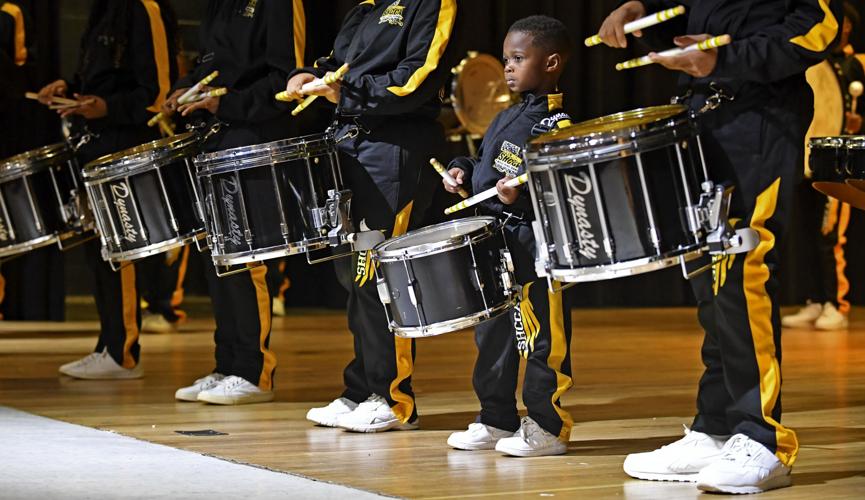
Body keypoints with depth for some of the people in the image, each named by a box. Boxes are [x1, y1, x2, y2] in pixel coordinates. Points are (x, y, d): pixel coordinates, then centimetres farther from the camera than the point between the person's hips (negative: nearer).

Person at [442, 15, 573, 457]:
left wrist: (522, 198, -33)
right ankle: (496, 420, 25)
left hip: (531, 250, -10)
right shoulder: (508, 117, 16)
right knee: (491, 335, 15)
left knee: (540, 339, -4)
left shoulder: (555, 125, -12)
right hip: (492, 246, 10)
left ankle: (547, 428, 3)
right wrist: (463, 171, 10)